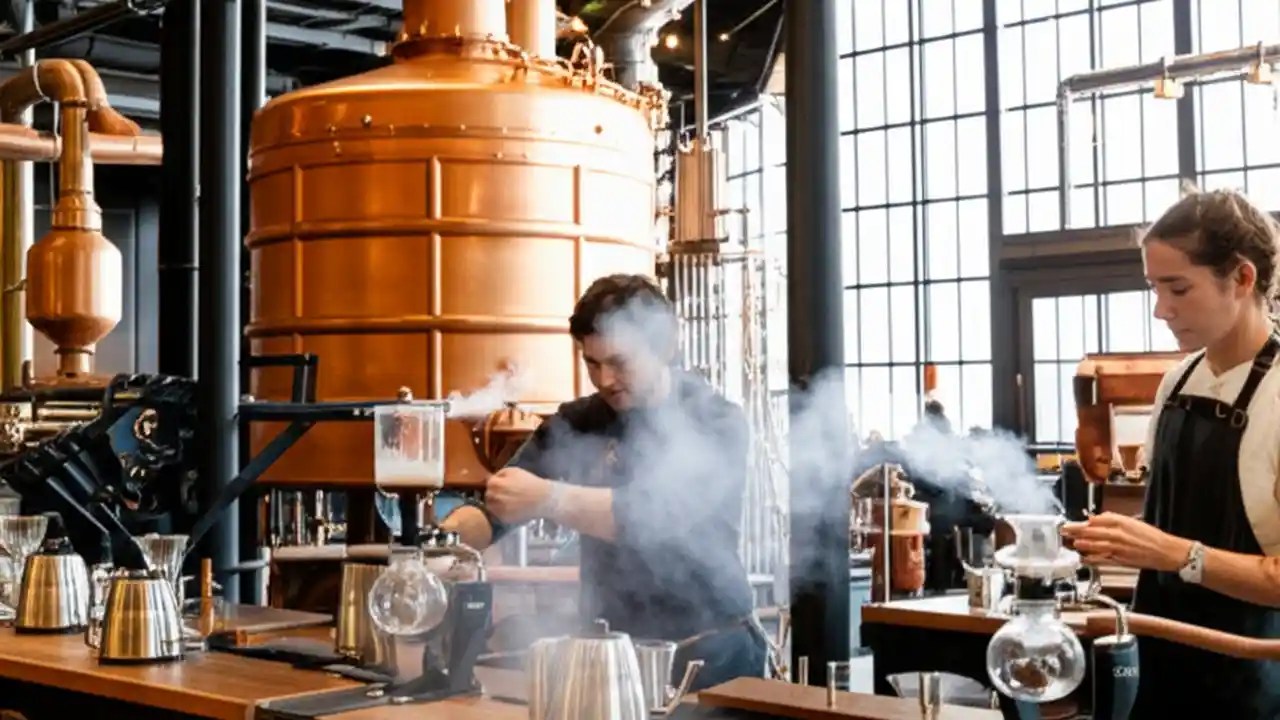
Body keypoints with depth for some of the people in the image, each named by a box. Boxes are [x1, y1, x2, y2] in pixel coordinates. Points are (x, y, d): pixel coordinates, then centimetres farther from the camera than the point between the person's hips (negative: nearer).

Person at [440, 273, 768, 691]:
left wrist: (548, 499, -39)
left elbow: (663, 515, -27)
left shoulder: (716, 424, -11)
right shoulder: (577, 423, 2)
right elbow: (496, 507, 0)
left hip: (710, 653, -3)